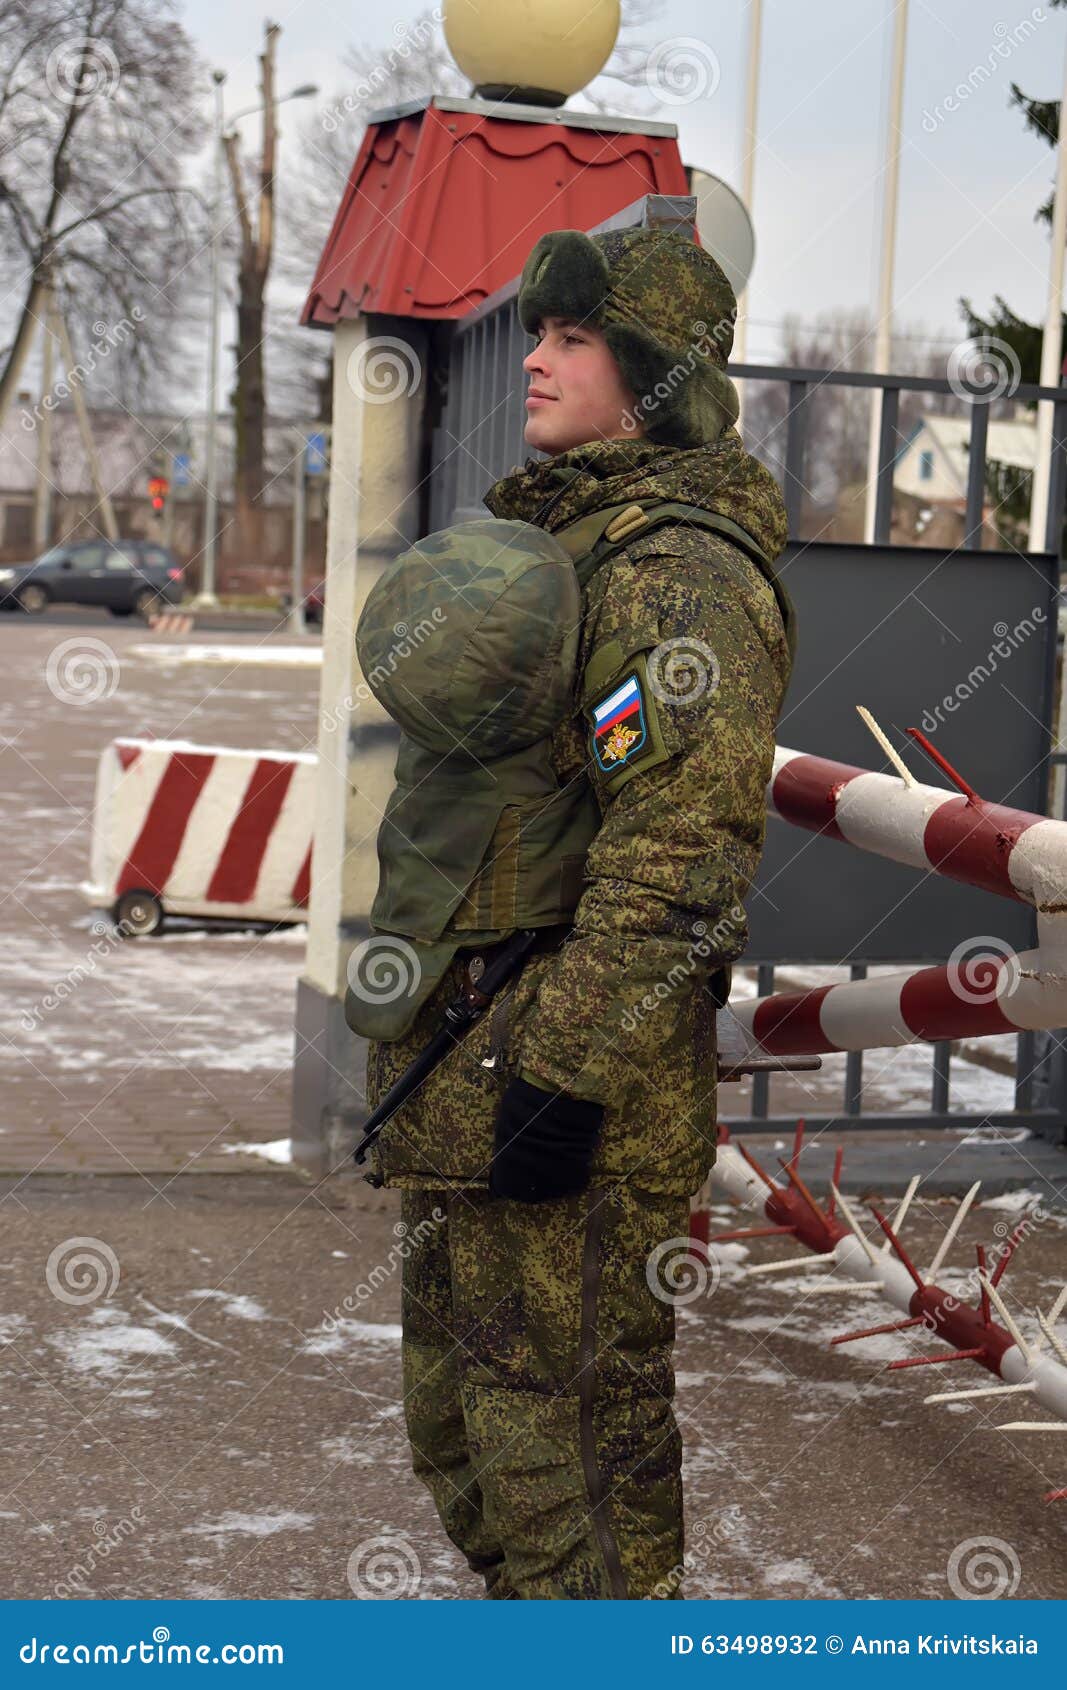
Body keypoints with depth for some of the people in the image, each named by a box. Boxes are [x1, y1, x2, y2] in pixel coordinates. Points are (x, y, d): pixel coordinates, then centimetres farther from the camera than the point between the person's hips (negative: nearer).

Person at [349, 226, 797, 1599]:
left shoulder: (681, 571, -16)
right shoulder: (550, 538, 16)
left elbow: (676, 852, -23)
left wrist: (565, 1074, -25)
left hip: (568, 1069, -10)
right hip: (464, 1054, 10)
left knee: (573, 1418, 0)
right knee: (460, 1411, 20)